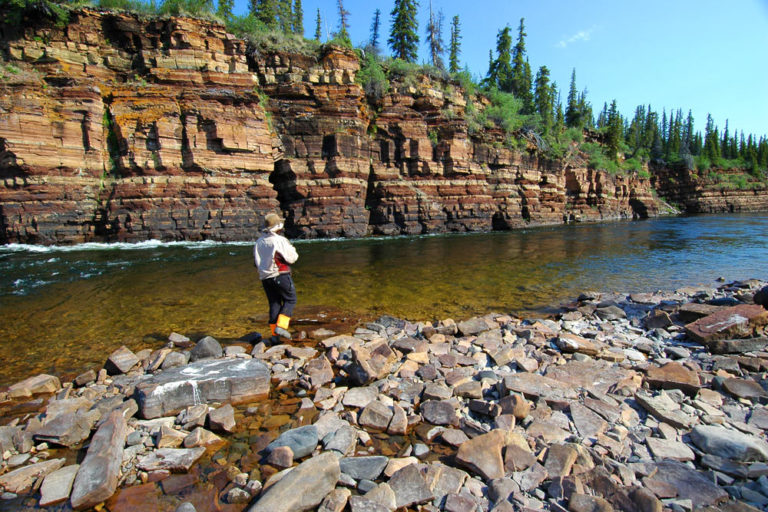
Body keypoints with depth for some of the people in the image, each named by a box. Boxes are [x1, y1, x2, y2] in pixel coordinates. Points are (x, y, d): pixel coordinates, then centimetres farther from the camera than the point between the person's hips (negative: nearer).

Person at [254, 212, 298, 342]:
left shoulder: (259, 242, 8)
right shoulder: (280, 240, -13)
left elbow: (256, 262, 12)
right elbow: (291, 258, -10)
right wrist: (293, 250, 8)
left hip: (265, 277, 6)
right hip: (280, 275, -6)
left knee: (274, 303, 12)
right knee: (290, 299, 8)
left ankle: (274, 334, 13)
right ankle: (281, 326, -5)